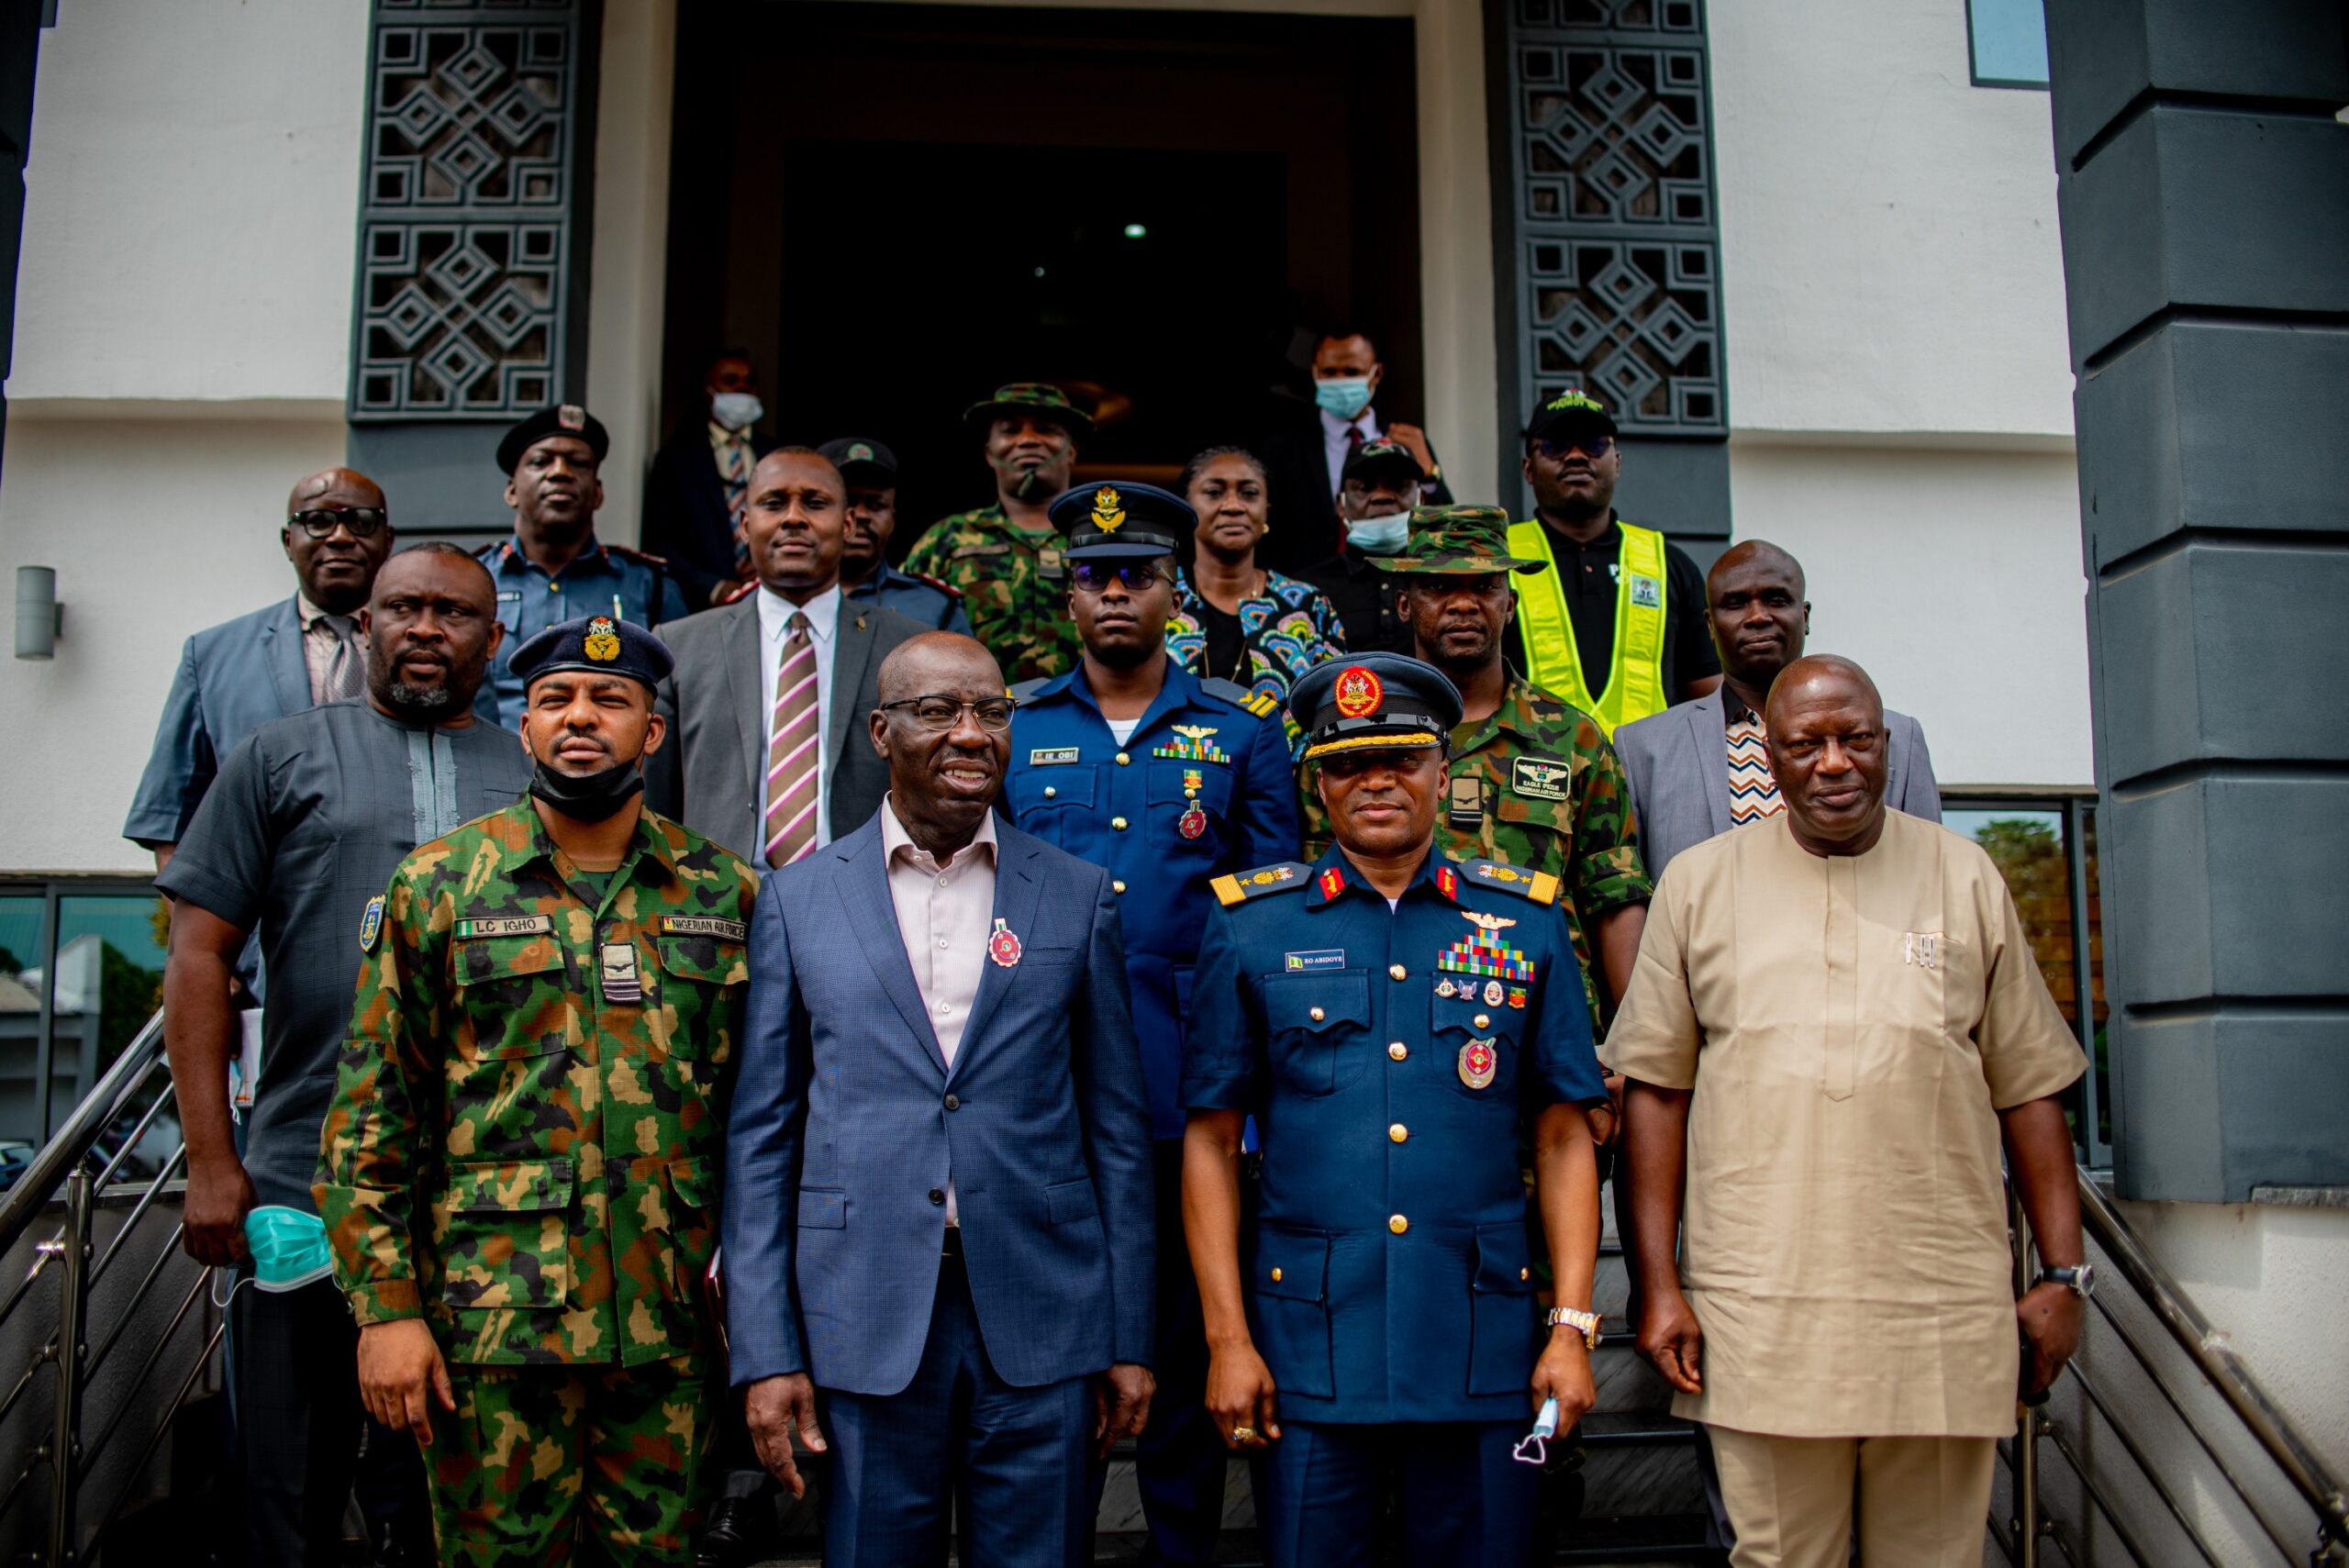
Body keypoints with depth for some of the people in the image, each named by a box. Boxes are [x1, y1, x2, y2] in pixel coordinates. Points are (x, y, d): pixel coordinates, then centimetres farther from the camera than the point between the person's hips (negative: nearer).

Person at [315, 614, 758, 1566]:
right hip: (492, 1318, -1)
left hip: (673, 1317, 2)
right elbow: (370, 1112, 0)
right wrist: (387, 1305, -6)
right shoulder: (437, 886, 1)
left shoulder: (724, 894, 5)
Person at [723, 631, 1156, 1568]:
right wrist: (766, 1351, -1)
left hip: (1041, 1321, 1)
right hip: (866, 1323, 0)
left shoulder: (1078, 898, 4)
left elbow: (1117, 1127, 6)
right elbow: (761, 1134, 3)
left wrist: (1128, 1340, 3)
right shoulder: (797, 901, 3)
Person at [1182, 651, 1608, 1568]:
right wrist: (1227, 1339, -3)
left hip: (1483, 1347, 1)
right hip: (1308, 1351, -1)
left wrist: (1572, 1325, -1)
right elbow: (1212, 1143, 3)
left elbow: (1562, 1138, 6)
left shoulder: (1527, 923, 6)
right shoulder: (1251, 927, 3)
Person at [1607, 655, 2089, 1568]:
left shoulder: (1965, 878, 8)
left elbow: (2030, 1089, 10)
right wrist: (1659, 1284, -1)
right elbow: (1656, 1087, 4)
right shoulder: (1699, 883, 5)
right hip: (1759, 1312, -1)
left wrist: (2064, 1275, 5)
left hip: (1945, 1315, 1)